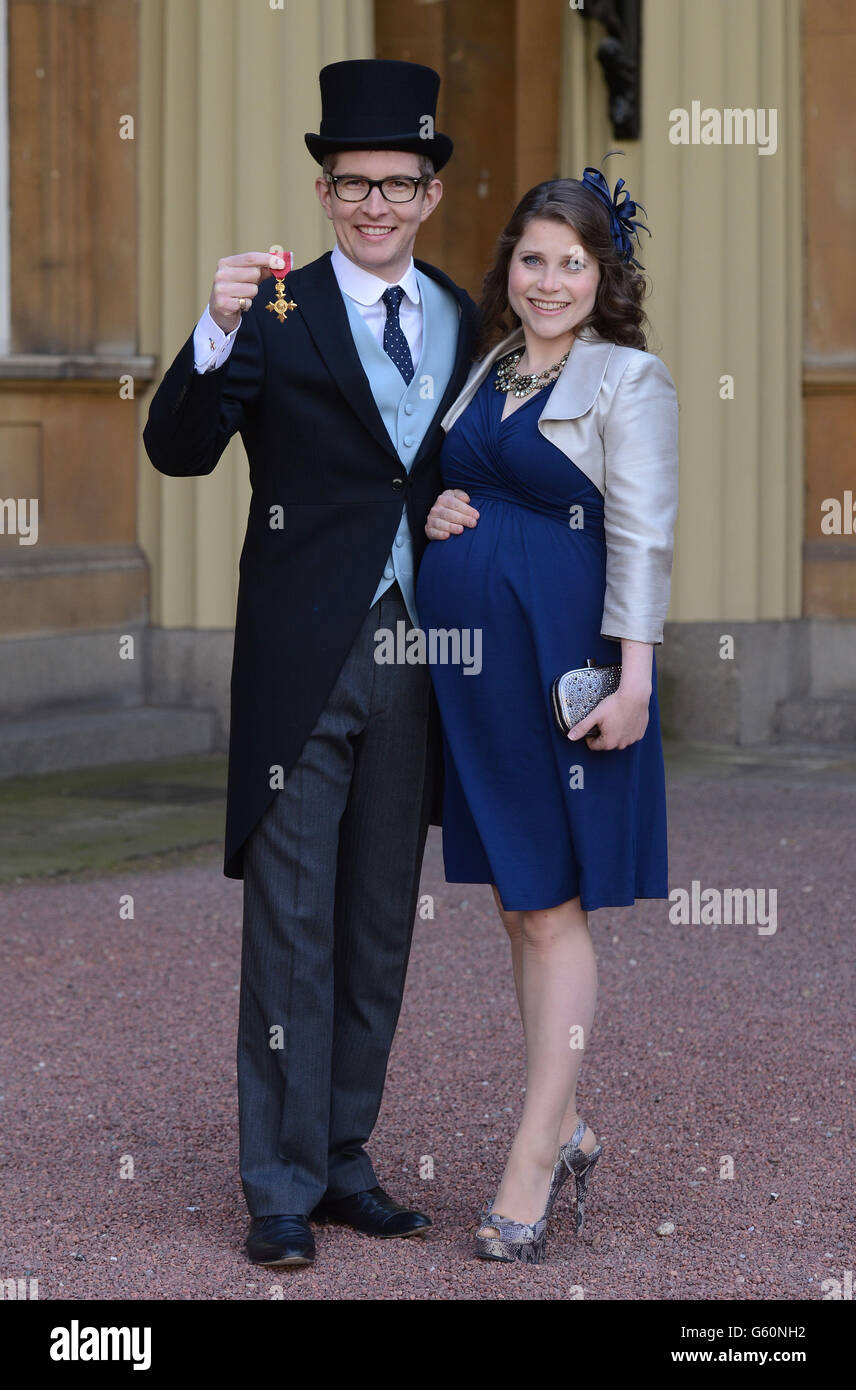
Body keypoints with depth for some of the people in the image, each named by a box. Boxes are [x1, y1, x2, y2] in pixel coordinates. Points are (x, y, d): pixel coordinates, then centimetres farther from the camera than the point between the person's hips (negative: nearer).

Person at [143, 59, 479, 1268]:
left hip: (412, 655, 5)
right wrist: (217, 334, -31)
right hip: (302, 660, -5)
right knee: (292, 928, -2)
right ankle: (282, 1190, 5)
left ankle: (344, 1163, 23)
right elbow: (178, 449, -17)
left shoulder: (461, 320, 9)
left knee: (380, 928, 12)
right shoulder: (276, 310, -5)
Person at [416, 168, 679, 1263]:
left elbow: (642, 538, -10)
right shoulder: (488, 368, 14)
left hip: (560, 658, -7)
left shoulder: (630, 379, -5)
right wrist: (434, 514, 3)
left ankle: (533, 1161, 0)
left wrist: (631, 680, -17)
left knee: (550, 907, -4)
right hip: (466, 655, 7)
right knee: (514, 898, 11)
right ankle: (567, 1130, 21)